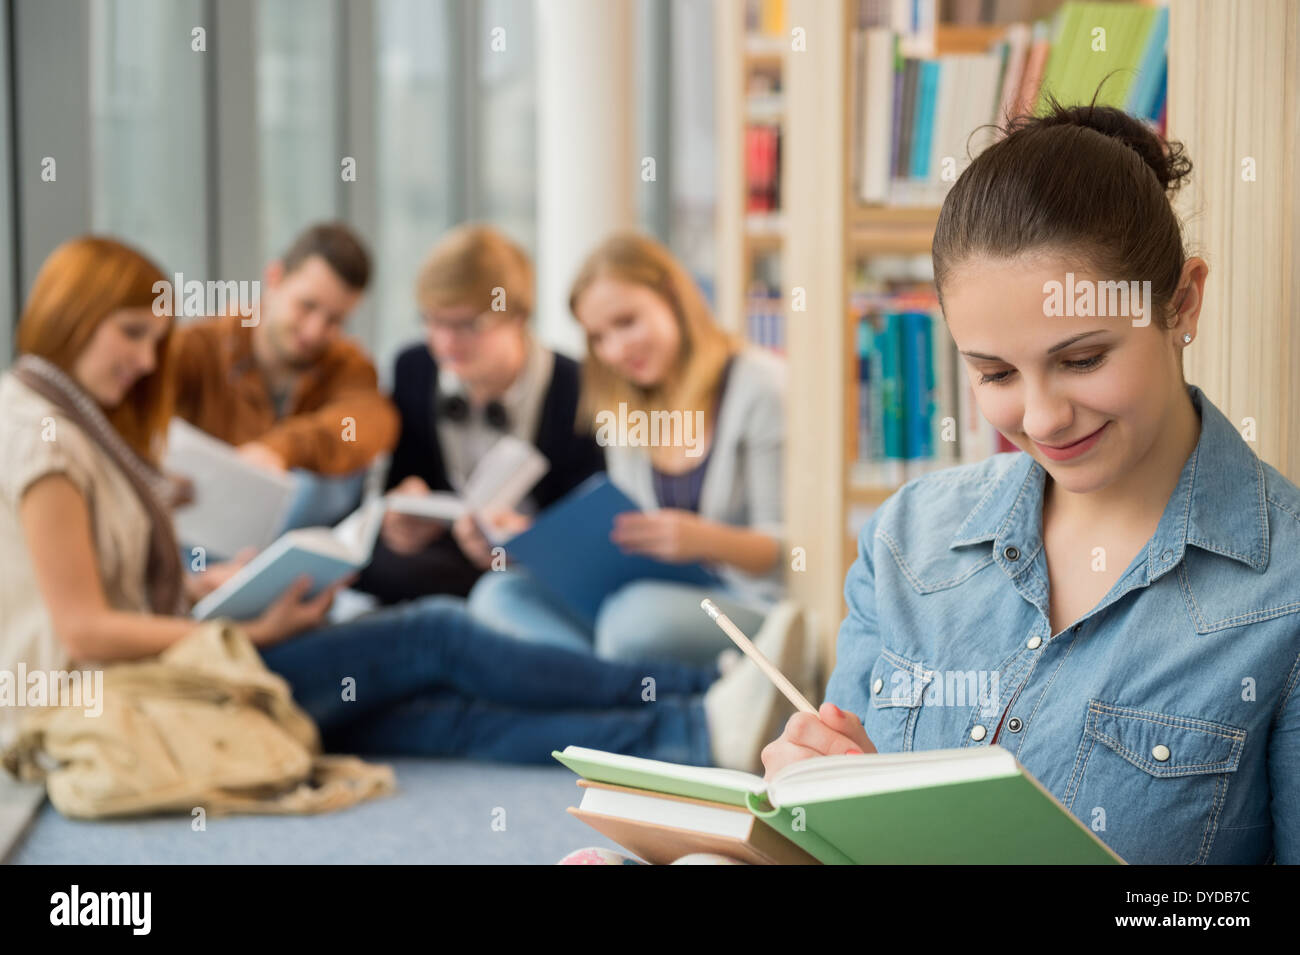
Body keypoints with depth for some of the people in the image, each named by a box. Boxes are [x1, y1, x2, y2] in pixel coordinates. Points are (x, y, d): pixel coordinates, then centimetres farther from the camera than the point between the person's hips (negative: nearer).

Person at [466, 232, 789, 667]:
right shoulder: (625, 410, 16)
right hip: (659, 593, 8)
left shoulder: (759, 385, -6)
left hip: (751, 606, -8)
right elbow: (629, 549, 15)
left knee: (638, 612, -38)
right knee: (498, 594, -11)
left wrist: (706, 540, -28)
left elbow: (787, 552, -10)